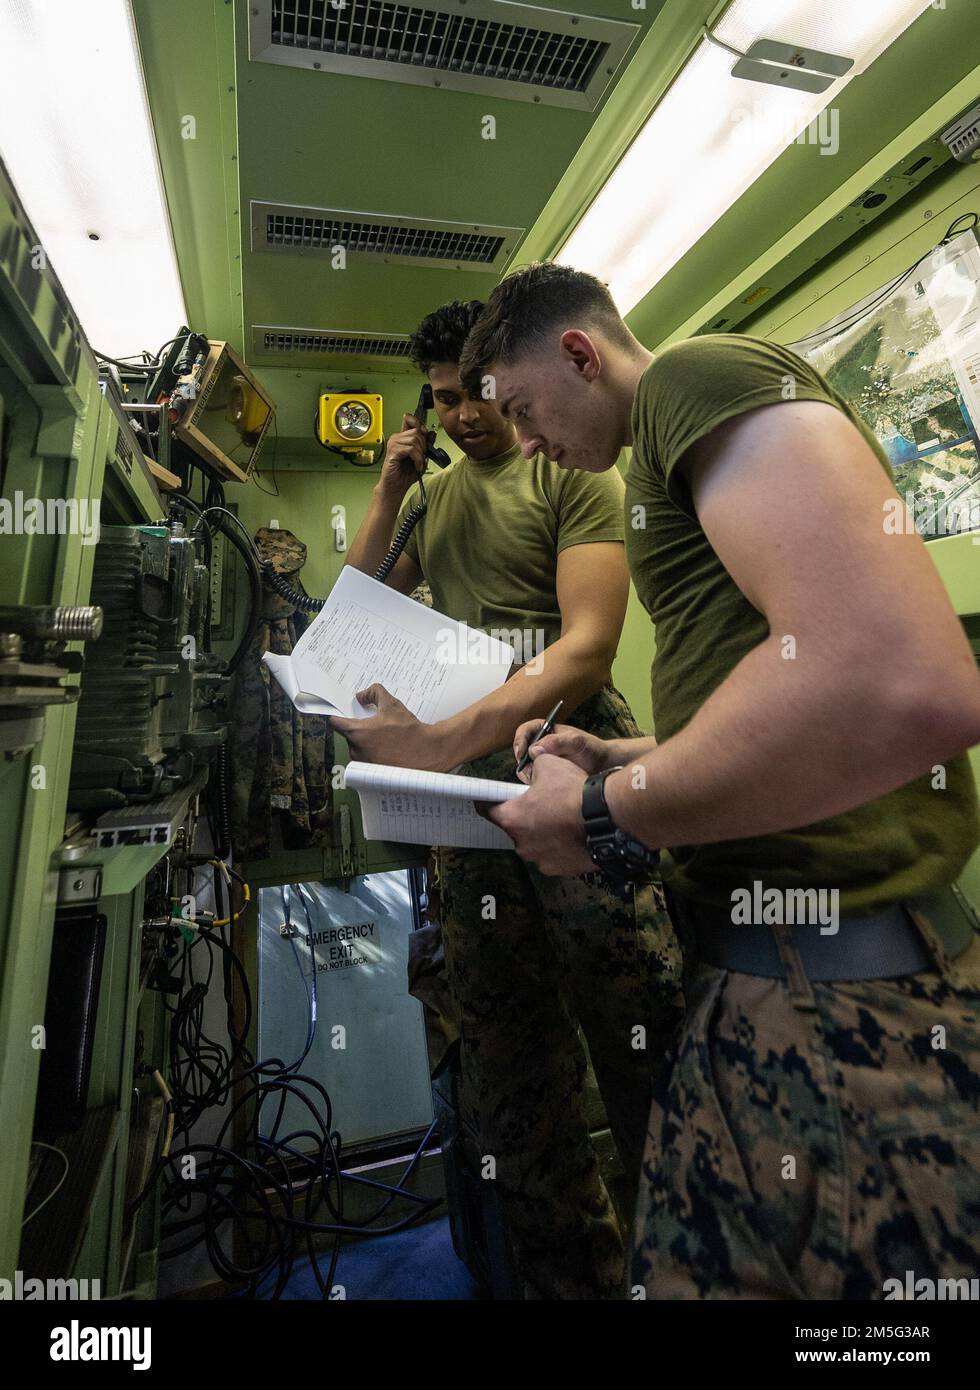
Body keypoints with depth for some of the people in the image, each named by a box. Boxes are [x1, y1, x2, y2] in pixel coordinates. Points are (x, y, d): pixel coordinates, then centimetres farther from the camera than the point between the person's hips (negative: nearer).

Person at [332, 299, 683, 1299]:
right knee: (506, 1066, 11)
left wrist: (444, 740, -25)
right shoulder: (438, 495, 22)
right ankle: (572, 1275, 30)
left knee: (647, 1054, -3)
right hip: (468, 779, 6)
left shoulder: (574, 477, 3)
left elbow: (588, 644, -12)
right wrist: (390, 487, 11)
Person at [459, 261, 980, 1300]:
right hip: (754, 984, 10)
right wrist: (619, 758, 15)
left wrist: (608, 815, -13)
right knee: (686, 1270, 19)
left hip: (844, 1005, -9)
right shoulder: (671, 454, 21)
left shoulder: (697, 372, -8)